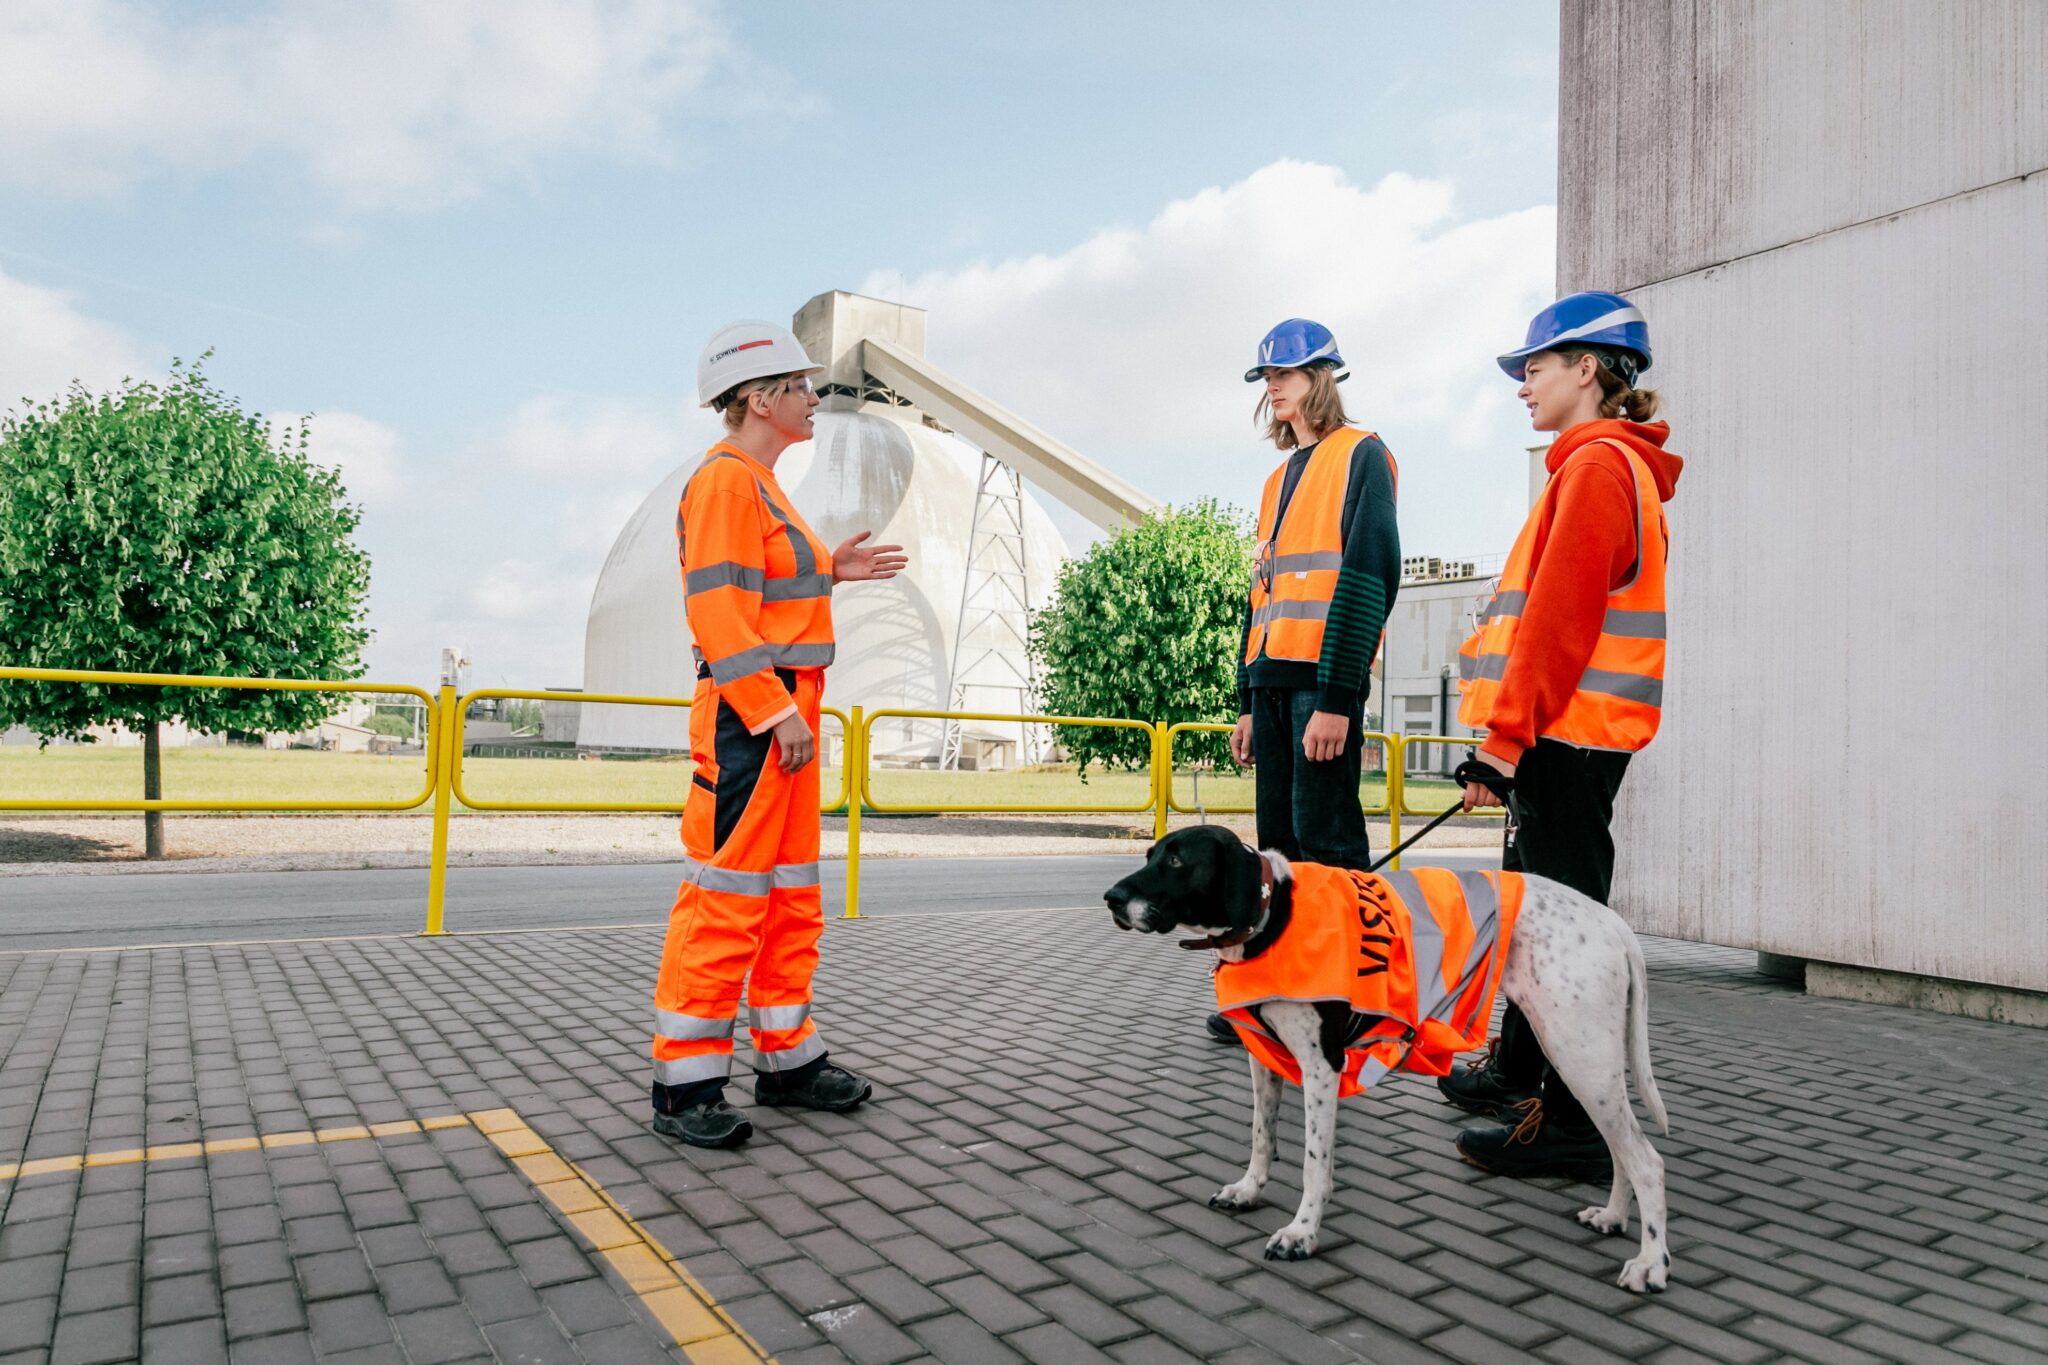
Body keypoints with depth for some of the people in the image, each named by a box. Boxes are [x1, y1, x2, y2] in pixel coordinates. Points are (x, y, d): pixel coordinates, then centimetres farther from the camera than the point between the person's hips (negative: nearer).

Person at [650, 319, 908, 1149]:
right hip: (750, 716, -11)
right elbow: (718, 611, -19)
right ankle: (684, 1086, 5)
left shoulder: (760, 483, 20)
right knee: (726, 900, -6)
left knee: (793, 898, 15)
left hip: (785, 710, 11)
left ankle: (787, 1061, 26)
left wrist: (827, 569, 14)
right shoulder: (726, 480, -11)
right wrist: (776, 712, -21)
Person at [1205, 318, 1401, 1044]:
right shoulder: (1279, 479, 23)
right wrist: (1247, 702, 17)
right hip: (1271, 678, 8)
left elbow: (1370, 572, -12)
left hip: (1322, 680, -8)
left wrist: (1336, 697, -19)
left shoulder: (1361, 456, 0)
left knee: (1327, 843, -7)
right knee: (1279, 842, 9)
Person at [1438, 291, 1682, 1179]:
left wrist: (1505, 736, -19)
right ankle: (1516, 1071, 33)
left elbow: (1560, 618, -19)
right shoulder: (1612, 465, 21)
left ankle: (1573, 1125, 0)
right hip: (1567, 732, 11)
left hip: (1566, 732, -11)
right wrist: (1513, 731, 20)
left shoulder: (1597, 464, -11)